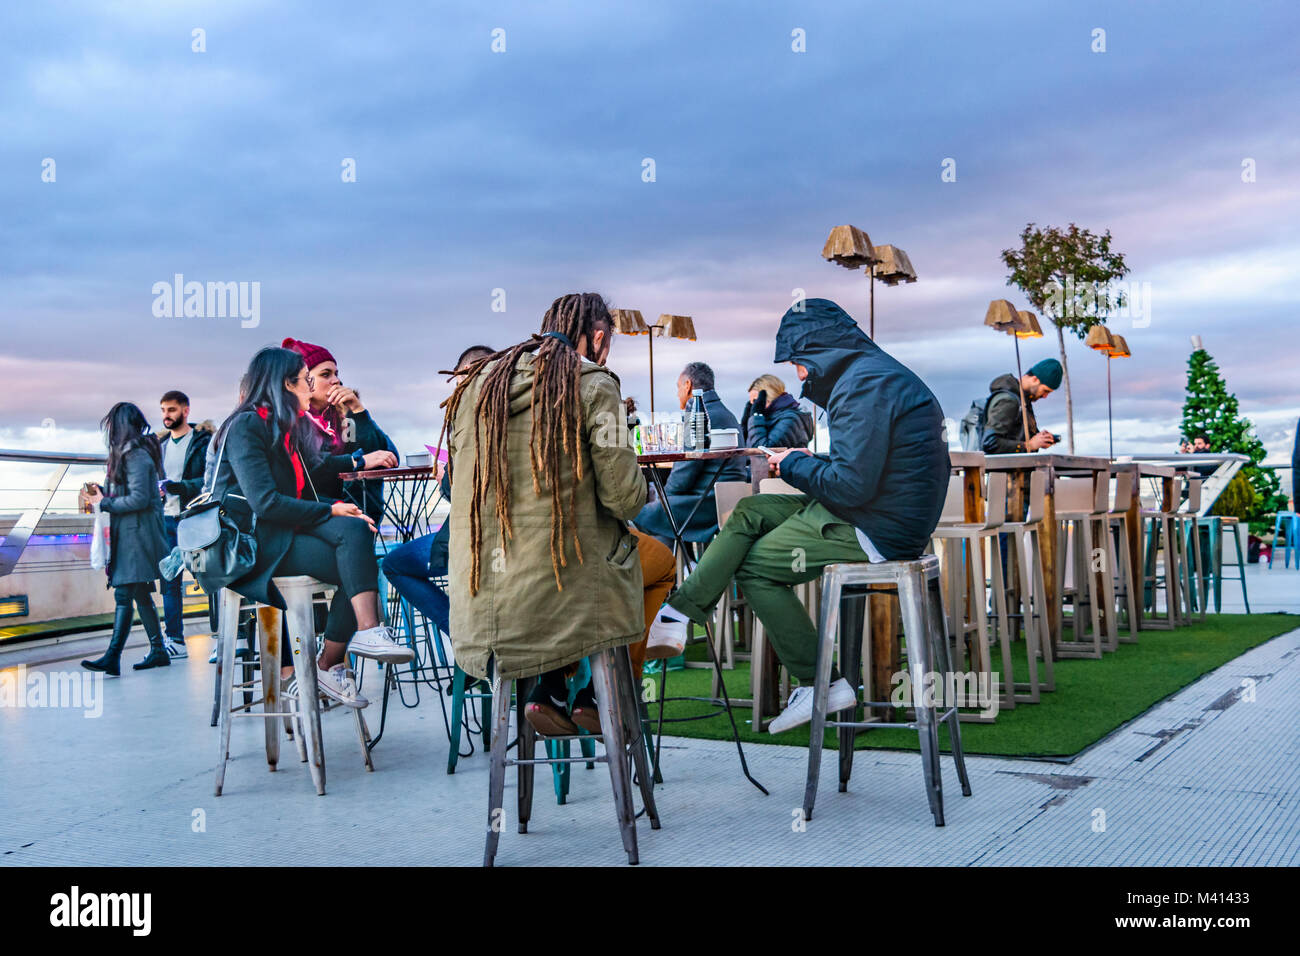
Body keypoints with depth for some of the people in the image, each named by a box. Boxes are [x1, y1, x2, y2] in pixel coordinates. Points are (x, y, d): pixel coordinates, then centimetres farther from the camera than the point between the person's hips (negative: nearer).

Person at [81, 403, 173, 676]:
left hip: (137, 534, -10)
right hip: (130, 533, 10)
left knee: (123, 594, -12)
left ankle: (112, 658, -14)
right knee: (140, 594, 11)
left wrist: (104, 503, -11)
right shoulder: (135, 453, 16)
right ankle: (158, 651, 16)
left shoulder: (136, 456, -14)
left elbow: (139, 499, -19)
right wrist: (105, 493, 9)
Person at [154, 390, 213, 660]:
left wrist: (178, 487, -23)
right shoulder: (160, 444, 17)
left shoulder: (204, 441, -2)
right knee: (169, 581, 6)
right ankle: (174, 640, 11)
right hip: (167, 519, 6)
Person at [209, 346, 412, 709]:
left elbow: (303, 494, 18)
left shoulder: (282, 429, 20)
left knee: (354, 531, -19)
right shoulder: (246, 426, -9)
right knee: (359, 568, -23)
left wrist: (342, 508, -1)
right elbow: (265, 503, -19)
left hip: (286, 530, 8)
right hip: (251, 541, -8)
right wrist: (330, 512, -13)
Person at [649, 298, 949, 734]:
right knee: (749, 512, 11)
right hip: (884, 514, 11)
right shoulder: (875, 371, 14)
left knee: (753, 566, -1)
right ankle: (681, 608, 12)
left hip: (879, 532, -11)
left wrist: (795, 465, -9)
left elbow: (852, 484, -26)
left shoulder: (865, 386, -21)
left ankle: (820, 684, 5)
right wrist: (809, 462, 6)